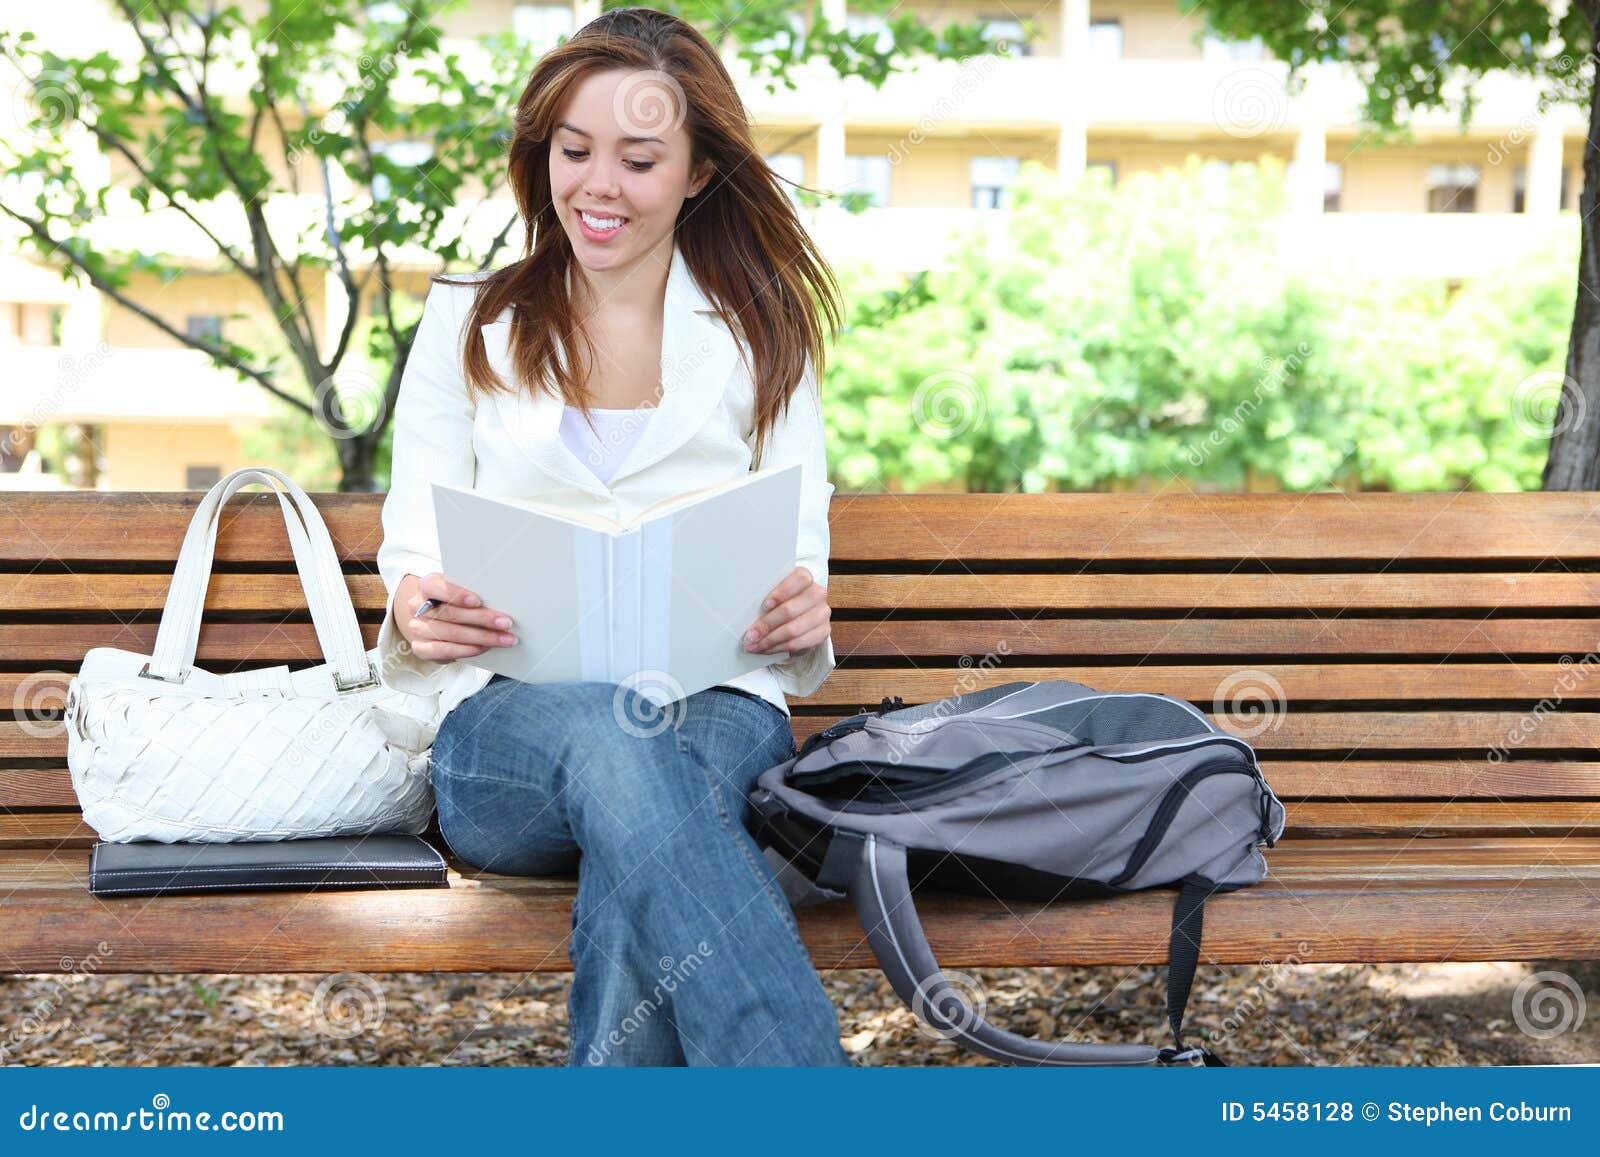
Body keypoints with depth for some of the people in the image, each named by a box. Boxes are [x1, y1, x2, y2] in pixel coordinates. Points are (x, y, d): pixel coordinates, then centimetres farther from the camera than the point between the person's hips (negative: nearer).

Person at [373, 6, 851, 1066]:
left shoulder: (763, 334, 17)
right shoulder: (467, 323, 17)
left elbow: (801, 554, 13)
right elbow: (413, 554, 12)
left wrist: (800, 609, -13)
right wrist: (419, 611, -13)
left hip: (719, 707, 1)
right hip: (505, 722, 0)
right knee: (612, 736, -39)